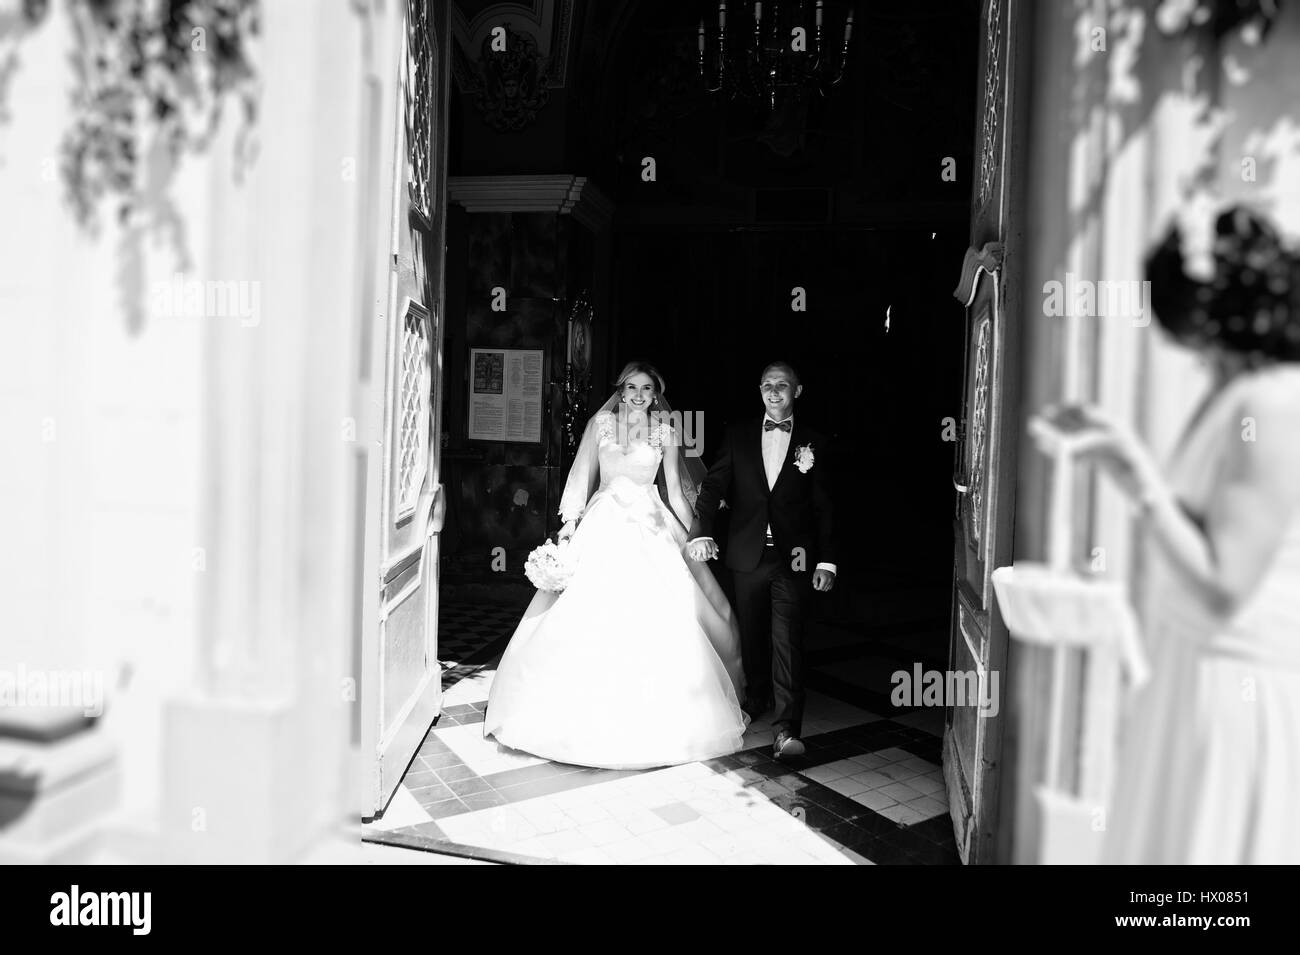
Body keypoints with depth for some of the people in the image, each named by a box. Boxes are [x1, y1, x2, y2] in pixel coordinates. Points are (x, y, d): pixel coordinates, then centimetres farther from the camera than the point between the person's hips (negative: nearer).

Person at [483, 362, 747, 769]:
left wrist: (692, 534, 3)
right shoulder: (600, 423, 5)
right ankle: (590, 713, 12)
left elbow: (674, 488, 8)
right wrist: (570, 521, -3)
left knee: (655, 619, -4)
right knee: (590, 618, -2)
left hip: (649, 529, 0)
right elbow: (582, 476, 6)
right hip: (603, 527, 0)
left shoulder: (665, 431, 5)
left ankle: (652, 717, 11)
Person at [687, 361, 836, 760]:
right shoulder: (739, 435, 6)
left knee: (787, 641, -9)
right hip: (748, 554, 3)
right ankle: (757, 701, 38)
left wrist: (826, 561, -3)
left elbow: (824, 507, 3)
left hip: (794, 559, -2)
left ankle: (786, 729, -10)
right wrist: (702, 531, -16)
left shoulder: (813, 443, 3)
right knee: (752, 636, 16)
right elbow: (714, 484, 0)